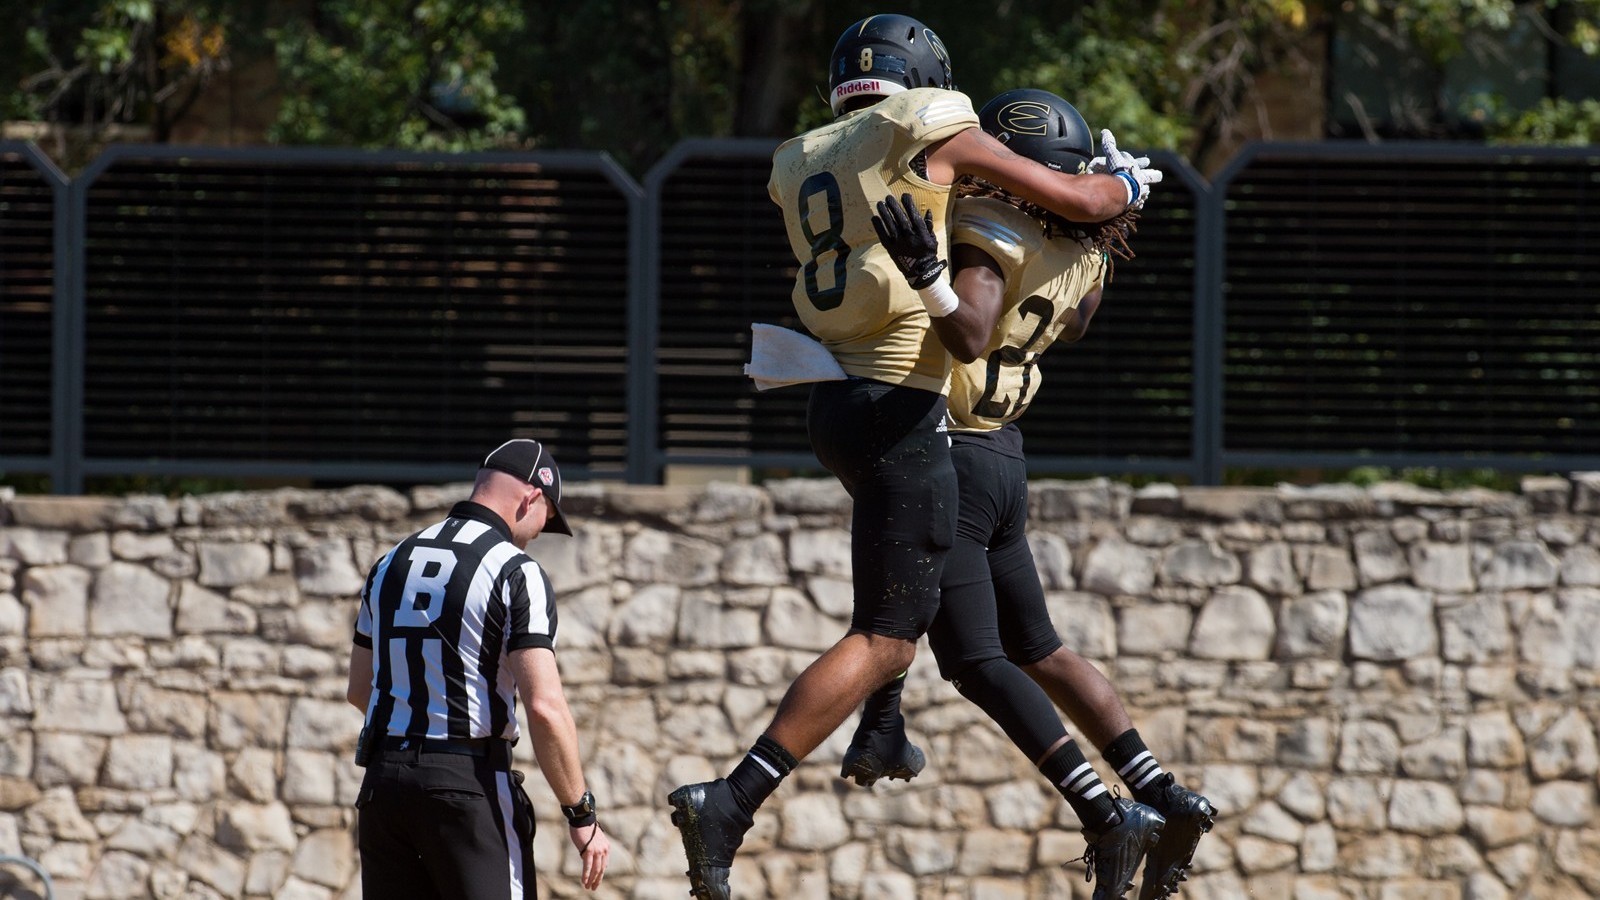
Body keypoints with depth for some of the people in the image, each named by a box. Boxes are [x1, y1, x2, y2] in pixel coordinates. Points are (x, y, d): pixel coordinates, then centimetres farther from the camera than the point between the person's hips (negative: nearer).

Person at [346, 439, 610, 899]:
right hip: (471, 786, -6)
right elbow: (545, 706, -16)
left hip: (383, 779, 6)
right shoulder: (517, 572, -8)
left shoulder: (391, 564, 13)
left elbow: (359, 689, 20)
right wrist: (582, 816, -11)